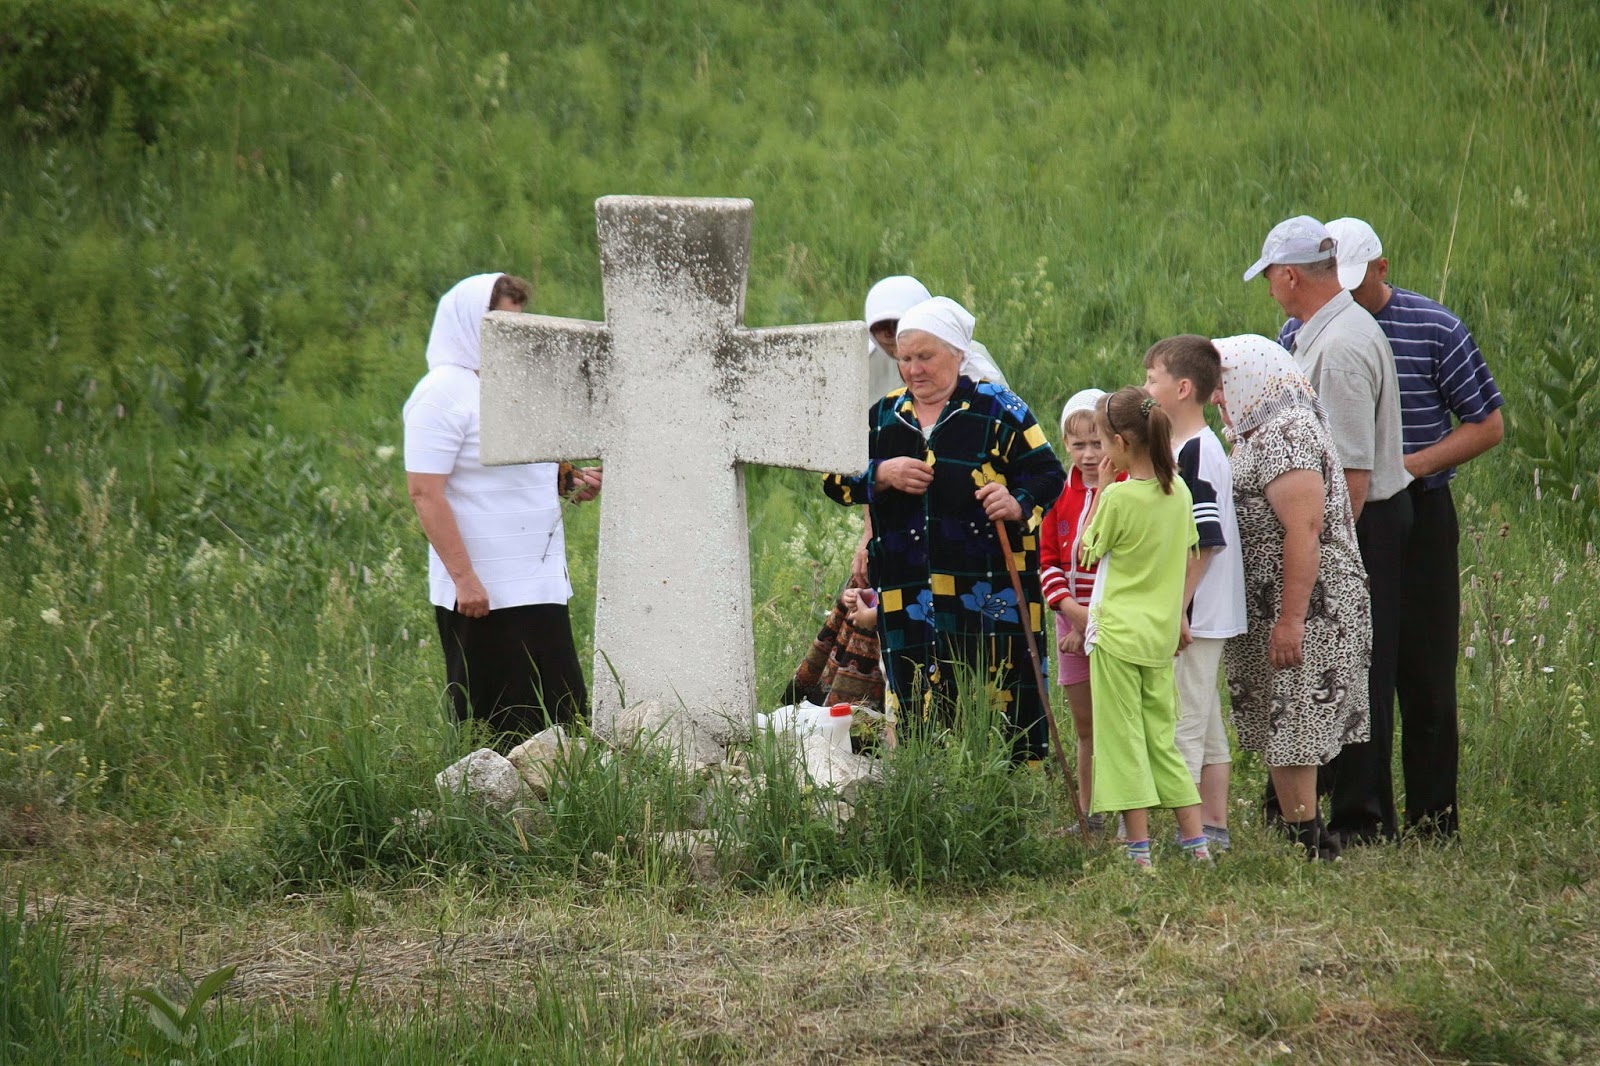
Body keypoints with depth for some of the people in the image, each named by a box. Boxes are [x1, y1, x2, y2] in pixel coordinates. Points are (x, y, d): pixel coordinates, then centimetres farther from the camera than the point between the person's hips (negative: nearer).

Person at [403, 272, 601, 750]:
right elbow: (425, 492, -17)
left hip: (540, 585, 9)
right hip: (483, 594, -9)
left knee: (563, 716, 5)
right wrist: (464, 578, -23)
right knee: (496, 728, -5)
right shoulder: (444, 392, -11)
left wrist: (570, 483, 8)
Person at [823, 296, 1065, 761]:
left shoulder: (997, 409, 4)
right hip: (908, 596, 4)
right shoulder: (884, 416, 16)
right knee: (916, 705, 1)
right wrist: (882, 475, -2)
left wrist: (1018, 505, -18)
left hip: (988, 592, -4)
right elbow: (836, 479, 17)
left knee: (1002, 700, -9)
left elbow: (1047, 474, 2)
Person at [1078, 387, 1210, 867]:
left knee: (1123, 740, -1)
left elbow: (1087, 551, -1)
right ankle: (1195, 841, 11)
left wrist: (1102, 488, 1)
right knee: (1162, 739, 14)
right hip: (1162, 633, 7)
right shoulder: (1178, 491, 4)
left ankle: (1139, 849, -4)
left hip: (1117, 632, -7)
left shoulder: (1118, 497, -15)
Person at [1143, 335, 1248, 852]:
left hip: (1196, 616, -10)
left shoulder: (1197, 454, -16)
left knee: (1182, 727, -7)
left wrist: (1178, 610, -21)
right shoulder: (1184, 449, 14)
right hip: (1188, 616, 10)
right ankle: (1213, 827, 20)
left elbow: (1206, 541, -21)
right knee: (1206, 727, 14)